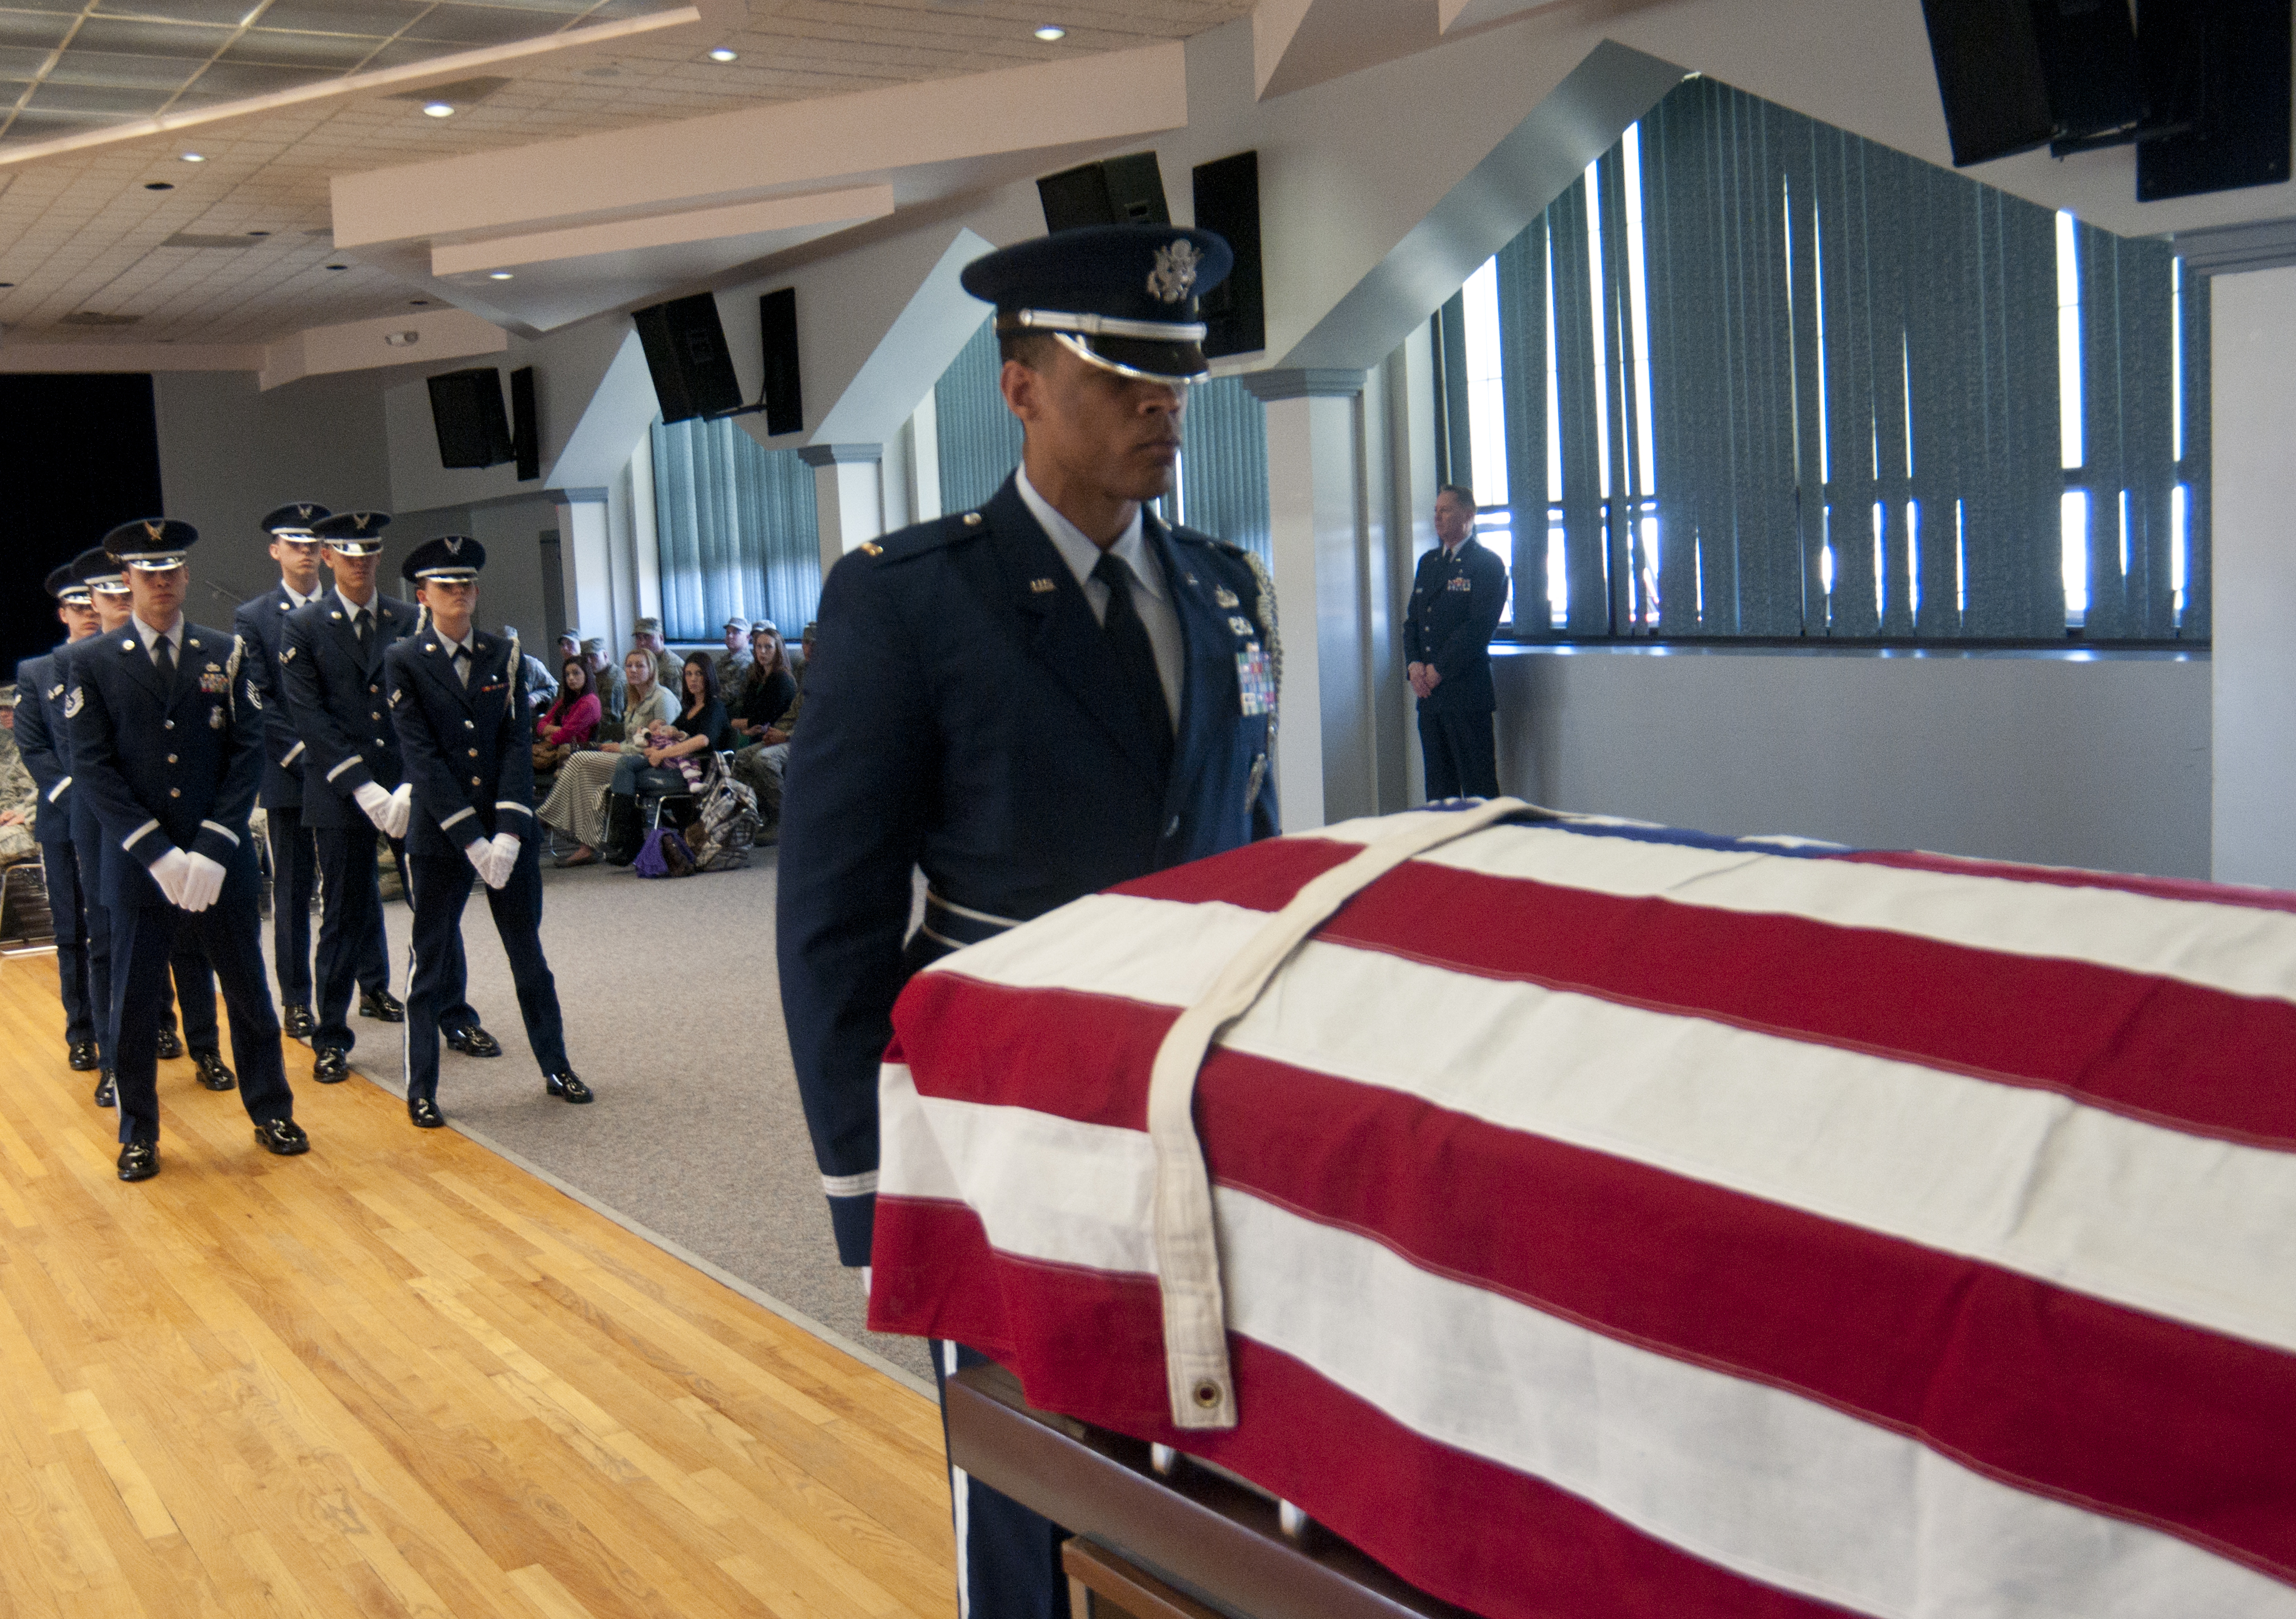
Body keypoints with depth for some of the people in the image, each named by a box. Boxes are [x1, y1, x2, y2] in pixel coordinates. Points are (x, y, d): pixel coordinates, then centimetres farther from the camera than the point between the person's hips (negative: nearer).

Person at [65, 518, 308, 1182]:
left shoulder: (227, 654, 5)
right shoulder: (94, 663, 1)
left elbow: (248, 754, 0)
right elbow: (92, 768, -5)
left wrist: (212, 849, -11)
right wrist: (159, 854, -14)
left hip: (223, 865, 1)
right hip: (138, 868, -1)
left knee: (249, 993, 10)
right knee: (133, 1002, 6)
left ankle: (271, 1113, 25)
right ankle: (138, 1134, 21)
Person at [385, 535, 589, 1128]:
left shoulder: (504, 655, 5)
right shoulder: (404, 661, -4)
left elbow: (517, 745, -1)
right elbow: (422, 756, -11)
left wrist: (509, 832, -13)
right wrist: (471, 839, -16)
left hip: (509, 831, 3)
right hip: (439, 834, -3)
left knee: (528, 952, 13)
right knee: (430, 961, 5)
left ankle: (555, 1067, 26)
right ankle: (421, 1089, 15)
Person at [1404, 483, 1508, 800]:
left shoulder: (1488, 564, -5)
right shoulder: (1428, 562, 18)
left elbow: (1480, 627, -13)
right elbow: (1412, 619, 17)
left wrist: (1439, 669, -13)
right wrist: (1414, 664, -1)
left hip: (1466, 692, -7)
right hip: (1428, 693, 7)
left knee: (1478, 787, -6)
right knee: (1439, 783, 10)